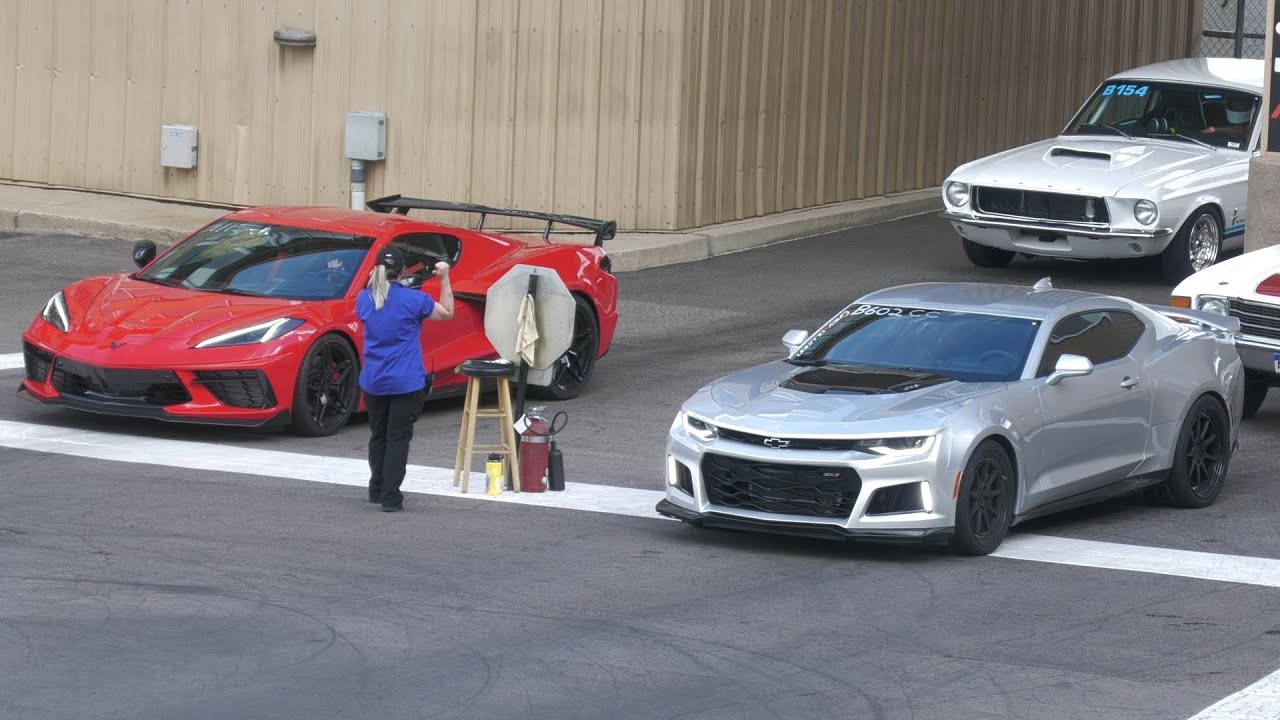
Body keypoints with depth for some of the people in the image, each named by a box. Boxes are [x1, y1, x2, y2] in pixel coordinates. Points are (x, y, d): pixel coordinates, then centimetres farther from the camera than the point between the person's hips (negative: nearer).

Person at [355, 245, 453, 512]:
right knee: (398, 438, -1)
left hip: (373, 382, 4)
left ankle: (377, 490, 28)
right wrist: (444, 279, 9)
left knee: (378, 436, 18)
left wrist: (374, 281, 19)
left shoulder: (364, 299, -1)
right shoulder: (412, 300, -12)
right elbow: (447, 312, 3)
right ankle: (390, 497, -5)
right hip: (406, 383, -4)